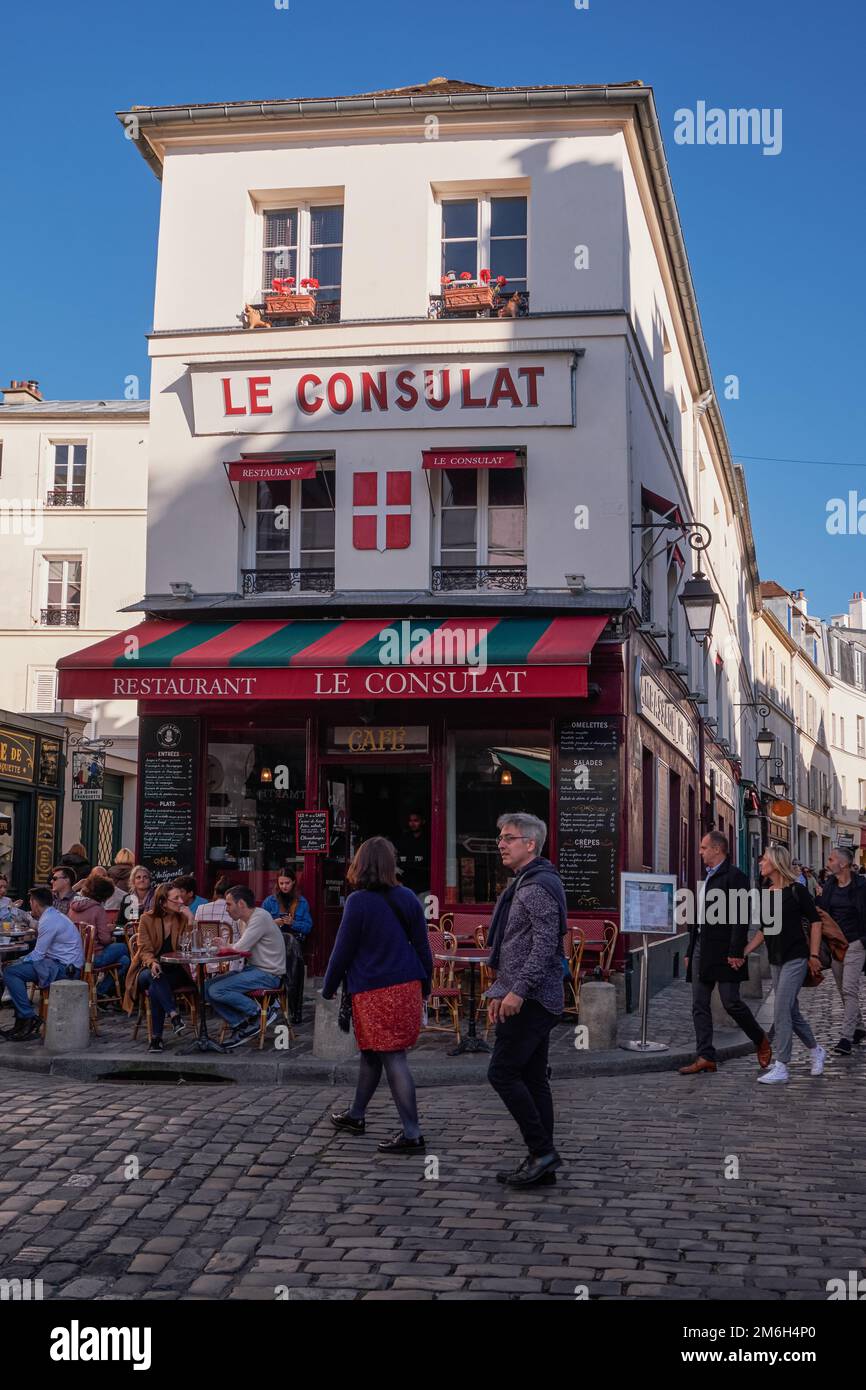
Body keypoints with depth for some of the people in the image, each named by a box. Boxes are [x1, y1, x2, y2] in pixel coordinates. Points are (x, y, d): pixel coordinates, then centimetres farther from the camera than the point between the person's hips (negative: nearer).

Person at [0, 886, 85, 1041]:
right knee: (15, 967, 21)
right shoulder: (54, 915, 17)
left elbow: (37, 955, -14)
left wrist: (20, 962, 0)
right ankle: (21, 1021, 17)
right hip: (65, 964, 11)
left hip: (64, 968, -11)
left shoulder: (48, 921, -16)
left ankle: (30, 1020, -13)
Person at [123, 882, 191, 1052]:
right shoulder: (147, 919, 0)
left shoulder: (183, 919, 5)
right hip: (148, 969, 0)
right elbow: (145, 950, -5)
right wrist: (152, 963, -27)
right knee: (156, 977, -37)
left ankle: (156, 1038, -30)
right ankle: (175, 1016, -45)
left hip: (174, 970, 0)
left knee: (155, 989, -32)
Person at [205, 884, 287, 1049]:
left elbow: (239, 949, -19)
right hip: (253, 969, 10)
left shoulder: (260, 917, -17)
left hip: (268, 974, -10)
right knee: (208, 987, 0)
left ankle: (260, 1012, -7)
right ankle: (240, 1026, -1)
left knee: (217, 990, -19)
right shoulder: (245, 920, 14)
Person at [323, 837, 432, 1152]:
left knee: (393, 1059, -3)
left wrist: (329, 987, 5)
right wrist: (425, 985, 20)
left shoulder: (358, 902, -13)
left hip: (374, 991, -6)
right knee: (370, 1052, 20)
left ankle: (412, 1134, -4)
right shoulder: (407, 898, 2)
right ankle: (356, 1115, 34)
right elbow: (422, 946, 8)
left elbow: (343, 950, -9)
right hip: (407, 986, 6)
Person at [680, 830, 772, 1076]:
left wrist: (736, 952, -21)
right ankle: (705, 1058, 7)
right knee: (699, 1006, 5)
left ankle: (761, 1041, 18)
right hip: (701, 951, 9)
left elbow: (741, 917, -16)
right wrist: (690, 952, 20)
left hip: (724, 952, -9)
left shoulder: (734, 876, -10)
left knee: (731, 1002, -5)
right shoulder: (706, 878, 18)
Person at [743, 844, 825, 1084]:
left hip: (795, 958, -7)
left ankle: (781, 1066, -8)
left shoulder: (796, 891, -10)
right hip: (775, 960, 7)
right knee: (791, 1011, 13)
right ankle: (816, 1051, 33)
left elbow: (815, 921, -7)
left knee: (781, 1009, -12)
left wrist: (814, 955, -11)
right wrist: (745, 952, 6)